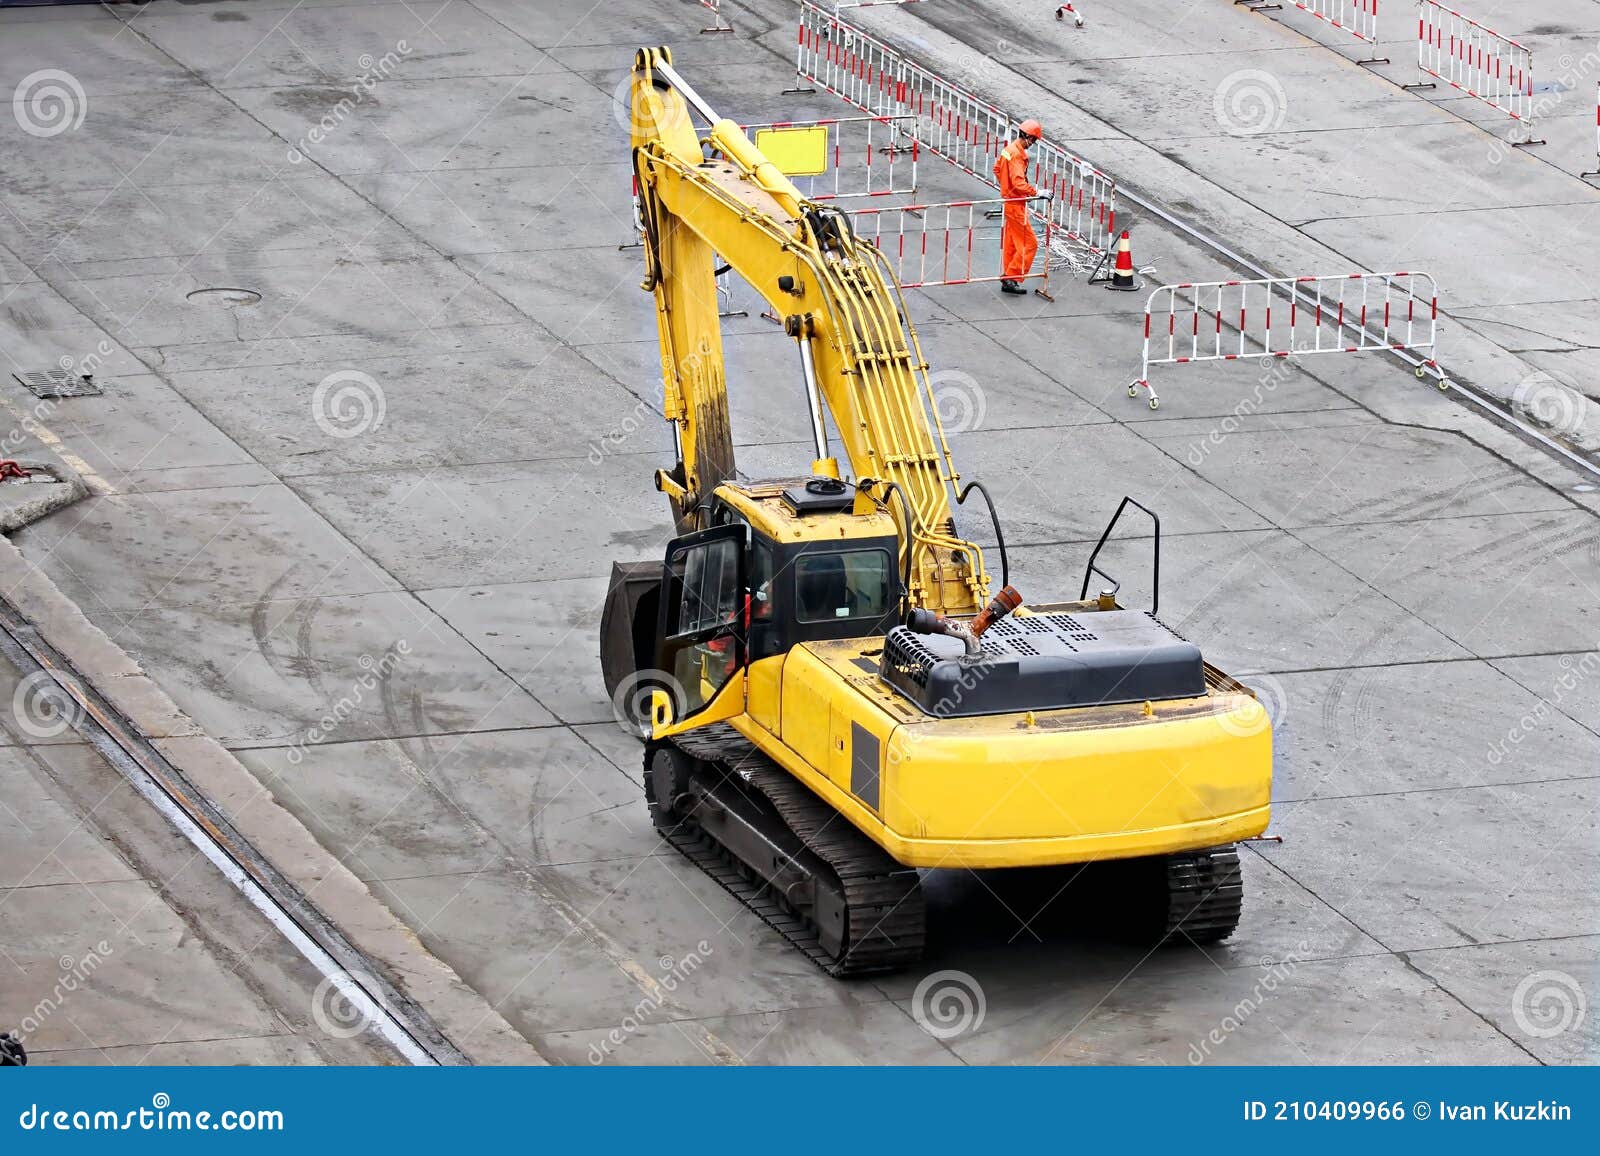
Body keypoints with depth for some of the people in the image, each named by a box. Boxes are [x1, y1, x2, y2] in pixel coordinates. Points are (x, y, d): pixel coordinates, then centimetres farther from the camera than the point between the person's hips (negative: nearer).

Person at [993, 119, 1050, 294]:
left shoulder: (1009, 149, 9)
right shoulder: (1017, 154, -21)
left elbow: (997, 169, 24)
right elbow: (1019, 183, -29)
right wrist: (1037, 193, -30)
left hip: (1008, 200, 10)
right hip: (1015, 205, -10)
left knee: (1011, 244, 16)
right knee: (1029, 244, -7)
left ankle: (1007, 280, 21)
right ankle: (1012, 278, -7)